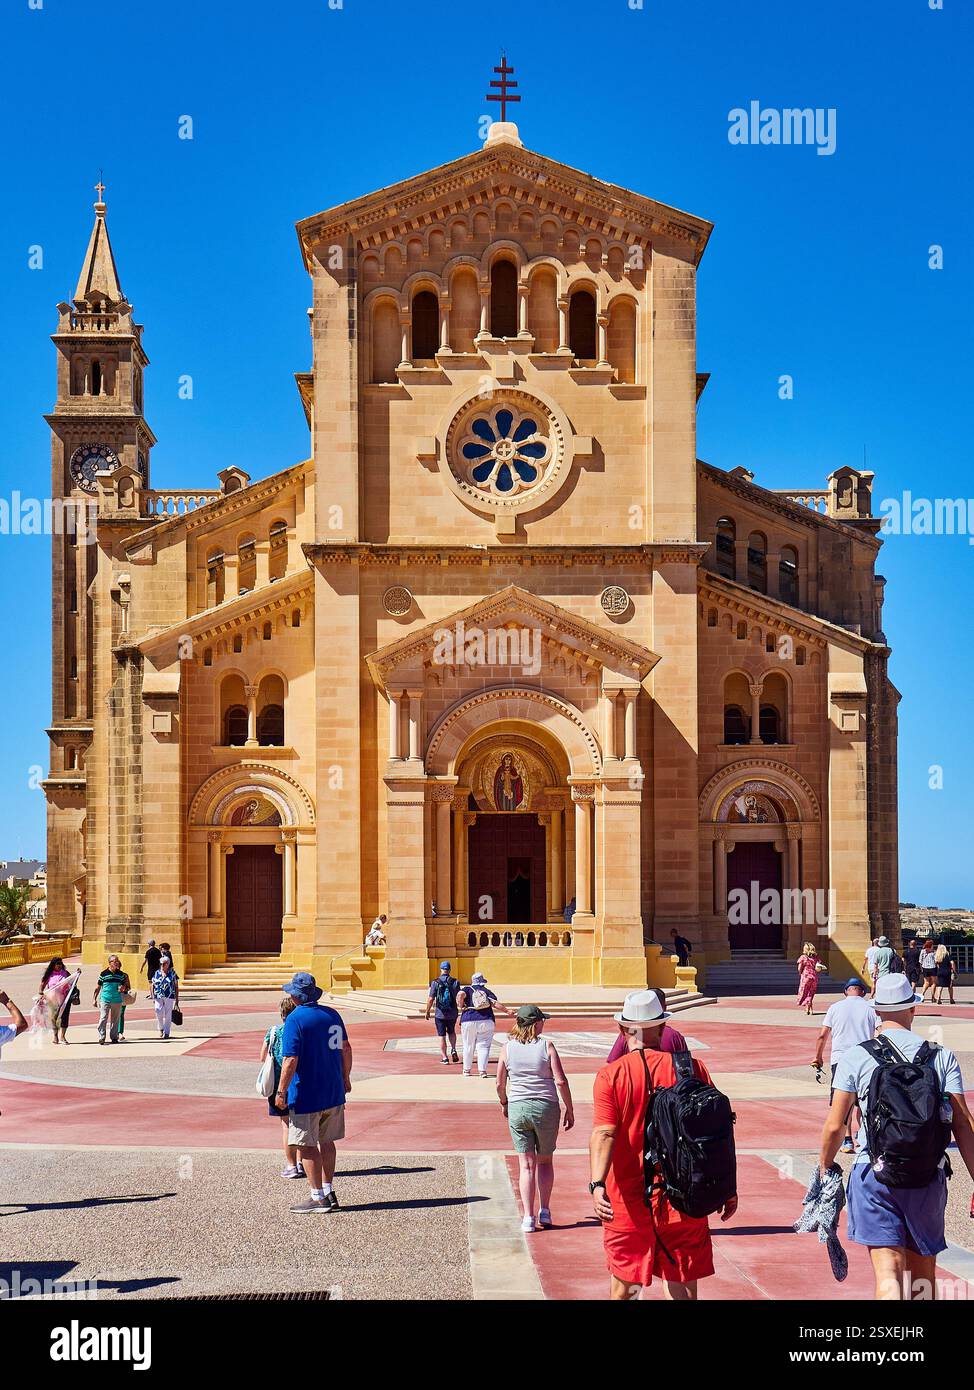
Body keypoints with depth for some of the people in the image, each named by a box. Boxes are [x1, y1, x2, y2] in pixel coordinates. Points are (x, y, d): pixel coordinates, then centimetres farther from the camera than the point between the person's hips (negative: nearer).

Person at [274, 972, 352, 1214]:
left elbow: (290, 1060, -19)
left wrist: (281, 1091, -14)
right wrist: (345, 1078, 26)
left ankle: (318, 1198, 4)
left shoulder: (295, 1019, -14)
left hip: (306, 1095, -7)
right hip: (334, 1092, 7)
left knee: (306, 1146, 2)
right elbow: (346, 1048, 15)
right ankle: (329, 1192, 22)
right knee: (326, 1142, 18)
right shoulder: (332, 1015, 7)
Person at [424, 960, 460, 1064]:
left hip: (440, 1014, -2)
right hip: (452, 1013, 2)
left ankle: (445, 1058, 6)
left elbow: (430, 999, -8)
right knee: (451, 1032, 24)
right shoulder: (455, 982, -5)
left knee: (442, 1036, 7)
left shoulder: (435, 982, -8)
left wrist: (427, 1011, 4)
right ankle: (453, 1050, 5)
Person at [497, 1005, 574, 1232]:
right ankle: (545, 1212, 17)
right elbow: (561, 1081, -10)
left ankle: (528, 1217, 1)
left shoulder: (507, 1048, 0)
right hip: (546, 1107, -1)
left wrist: (504, 1103, 22)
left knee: (526, 1165, 6)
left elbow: (500, 1084, 3)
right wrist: (569, 1109, 0)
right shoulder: (547, 1046, -6)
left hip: (517, 1109, 1)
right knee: (545, 1162, 16)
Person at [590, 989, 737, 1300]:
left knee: (624, 1288, 12)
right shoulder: (692, 1068, -2)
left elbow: (604, 1134, -19)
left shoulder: (610, 1076, -7)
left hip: (628, 1203, -1)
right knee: (683, 1290, 9)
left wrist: (597, 1184, -27)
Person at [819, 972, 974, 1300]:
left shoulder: (855, 1057, -2)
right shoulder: (942, 1057, 2)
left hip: (875, 1174, -2)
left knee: (888, 1273, -9)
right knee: (923, 1276, 17)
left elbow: (834, 1126, -1)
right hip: (928, 1177, 2)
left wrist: (824, 1168, 15)